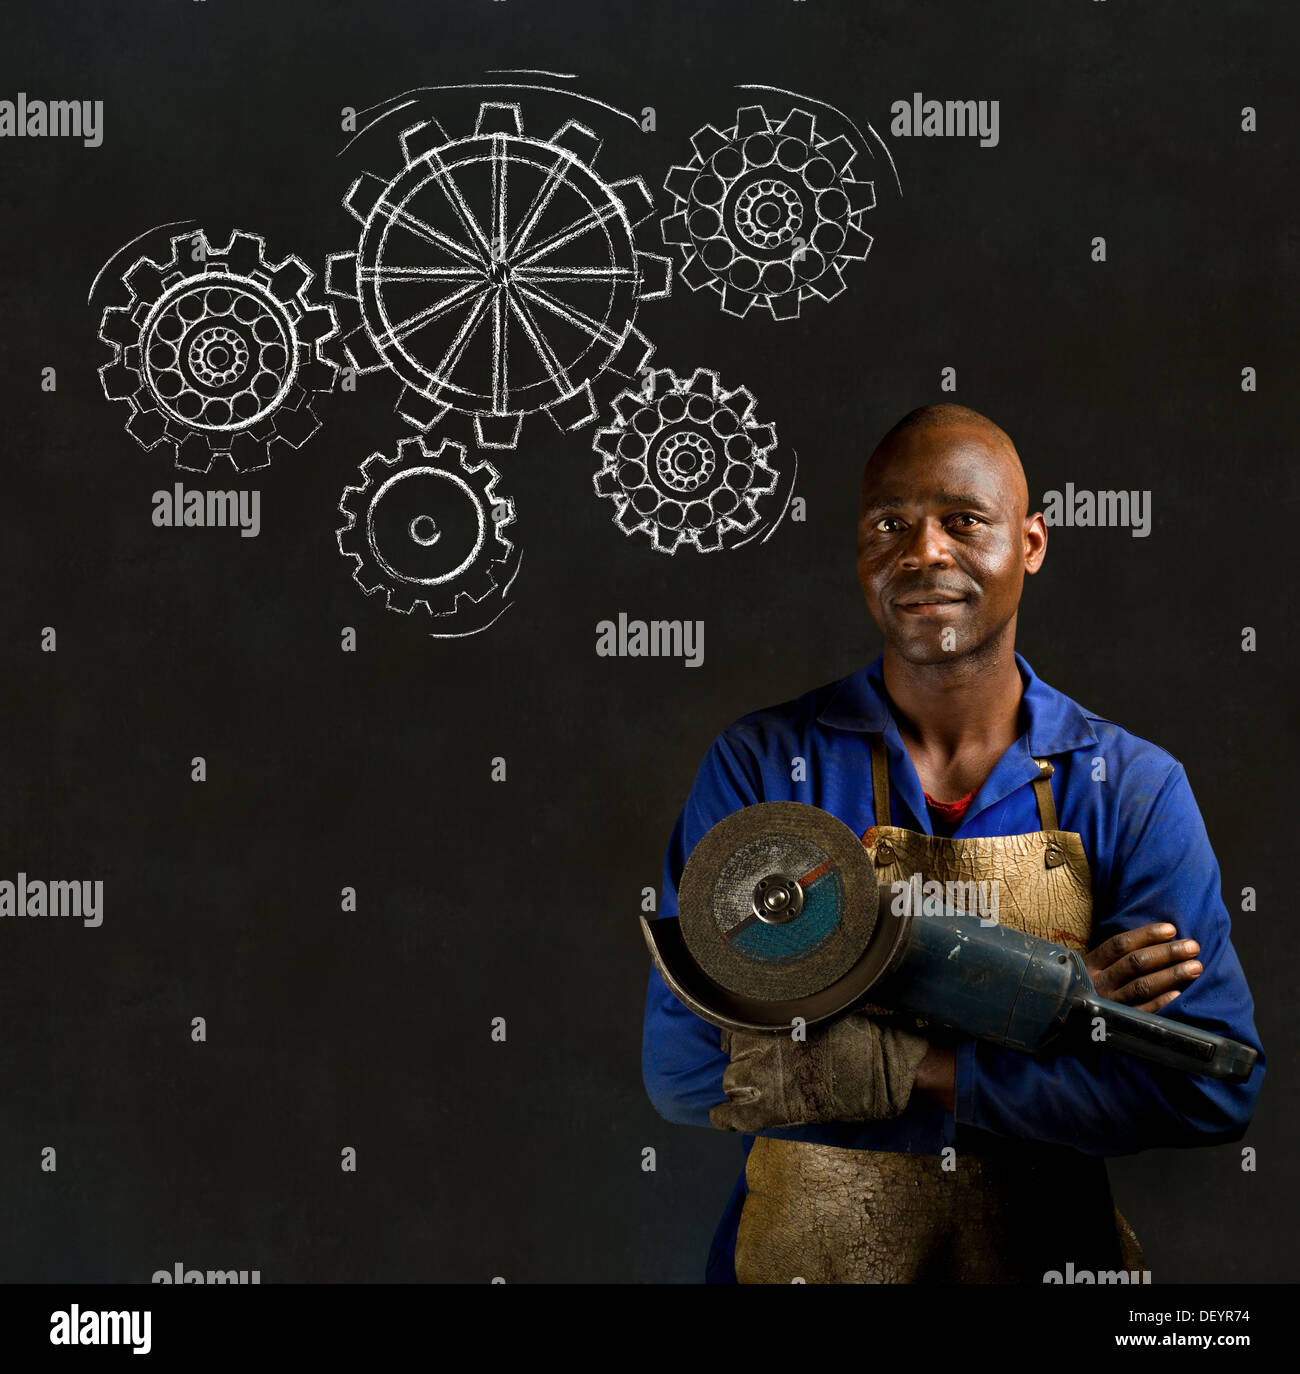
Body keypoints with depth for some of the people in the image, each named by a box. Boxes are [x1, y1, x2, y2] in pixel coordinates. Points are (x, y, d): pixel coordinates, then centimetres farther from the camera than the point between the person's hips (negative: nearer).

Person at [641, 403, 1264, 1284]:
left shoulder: (1135, 788, -7)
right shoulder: (759, 765, -9)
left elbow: (1213, 1088, -15)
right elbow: (683, 1064, -18)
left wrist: (922, 1066, -23)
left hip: (1051, 1254, 1)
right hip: (803, 1253, 0)